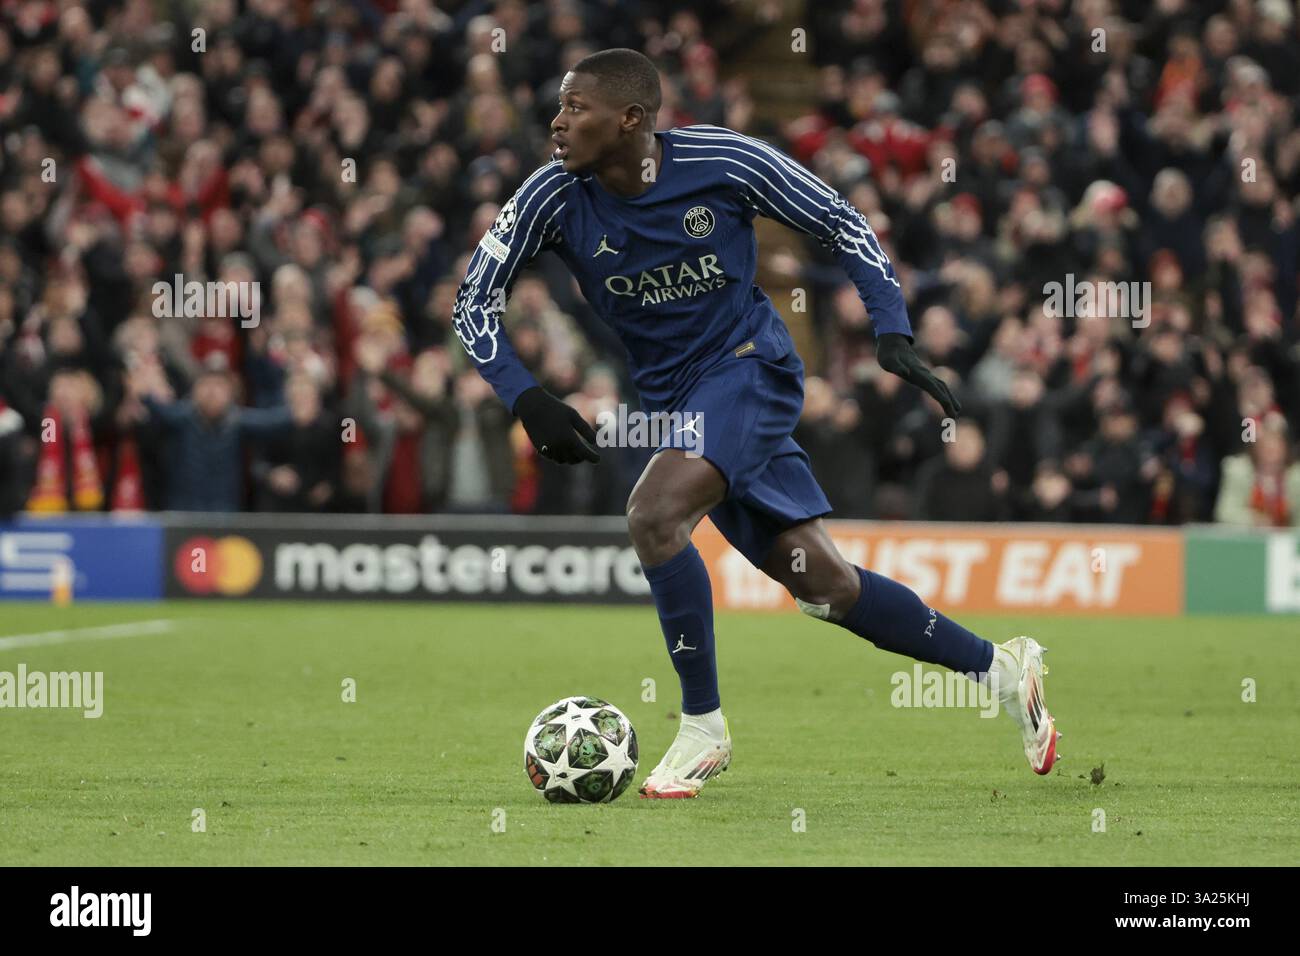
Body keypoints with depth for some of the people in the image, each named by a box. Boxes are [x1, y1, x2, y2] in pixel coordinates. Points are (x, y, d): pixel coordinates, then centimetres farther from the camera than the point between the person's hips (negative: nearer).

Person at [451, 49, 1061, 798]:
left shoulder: (724, 162, -17)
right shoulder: (556, 197, -9)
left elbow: (842, 224, -4)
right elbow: (476, 298, -2)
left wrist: (894, 333, -11)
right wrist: (528, 399, -16)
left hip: (748, 366, -5)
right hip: (674, 395, 5)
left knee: (654, 515, -29)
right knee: (820, 581, 5)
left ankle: (703, 729, -15)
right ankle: (999, 667, 23)